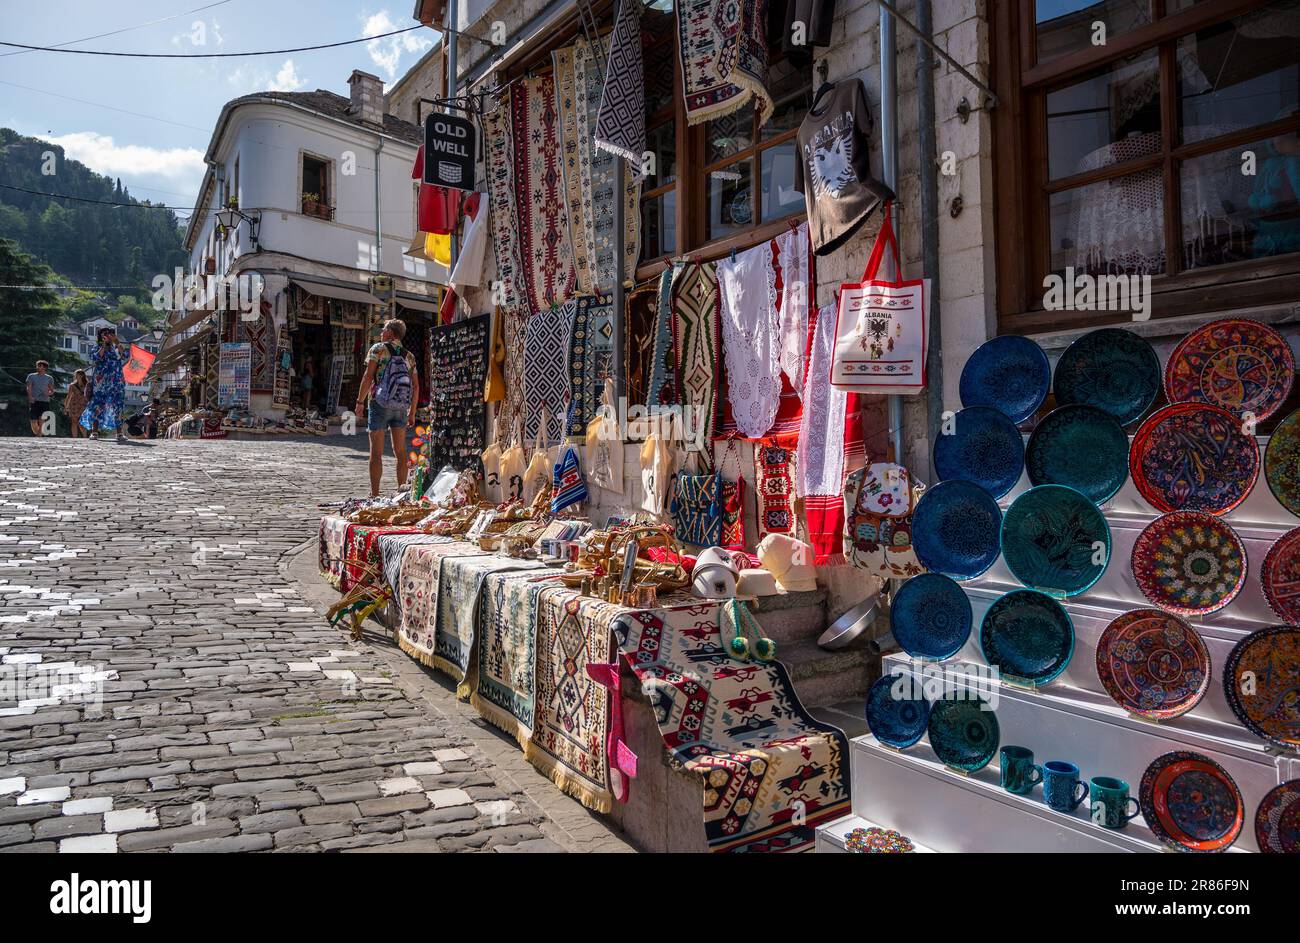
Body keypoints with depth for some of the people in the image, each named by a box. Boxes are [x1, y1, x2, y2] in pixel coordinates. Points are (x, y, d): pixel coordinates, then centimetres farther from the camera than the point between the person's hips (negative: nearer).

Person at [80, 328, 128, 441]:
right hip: (101, 383, 0)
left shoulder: (117, 349, 11)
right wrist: (104, 346, -9)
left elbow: (126, 357, -9)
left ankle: (119, 433, -1)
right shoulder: (98, 348, 10)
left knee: (117, 407, -2)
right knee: (98, 406, -4)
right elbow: (94, 360, -9)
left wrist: (117, 342, -11)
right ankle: (94, 432, 0)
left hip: (116, 383, 0)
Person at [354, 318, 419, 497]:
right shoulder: (408, 356, 14)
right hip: (402, 406, 4)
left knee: (376, 452, -2)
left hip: (380, 403, -4)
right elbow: (416, 386, 11)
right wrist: (412, 412, 16)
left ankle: (374, 495, -3)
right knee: (400, 451, 10)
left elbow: (368, 376, -9)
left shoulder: (378, 349, 1)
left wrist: (360, 402, -4)